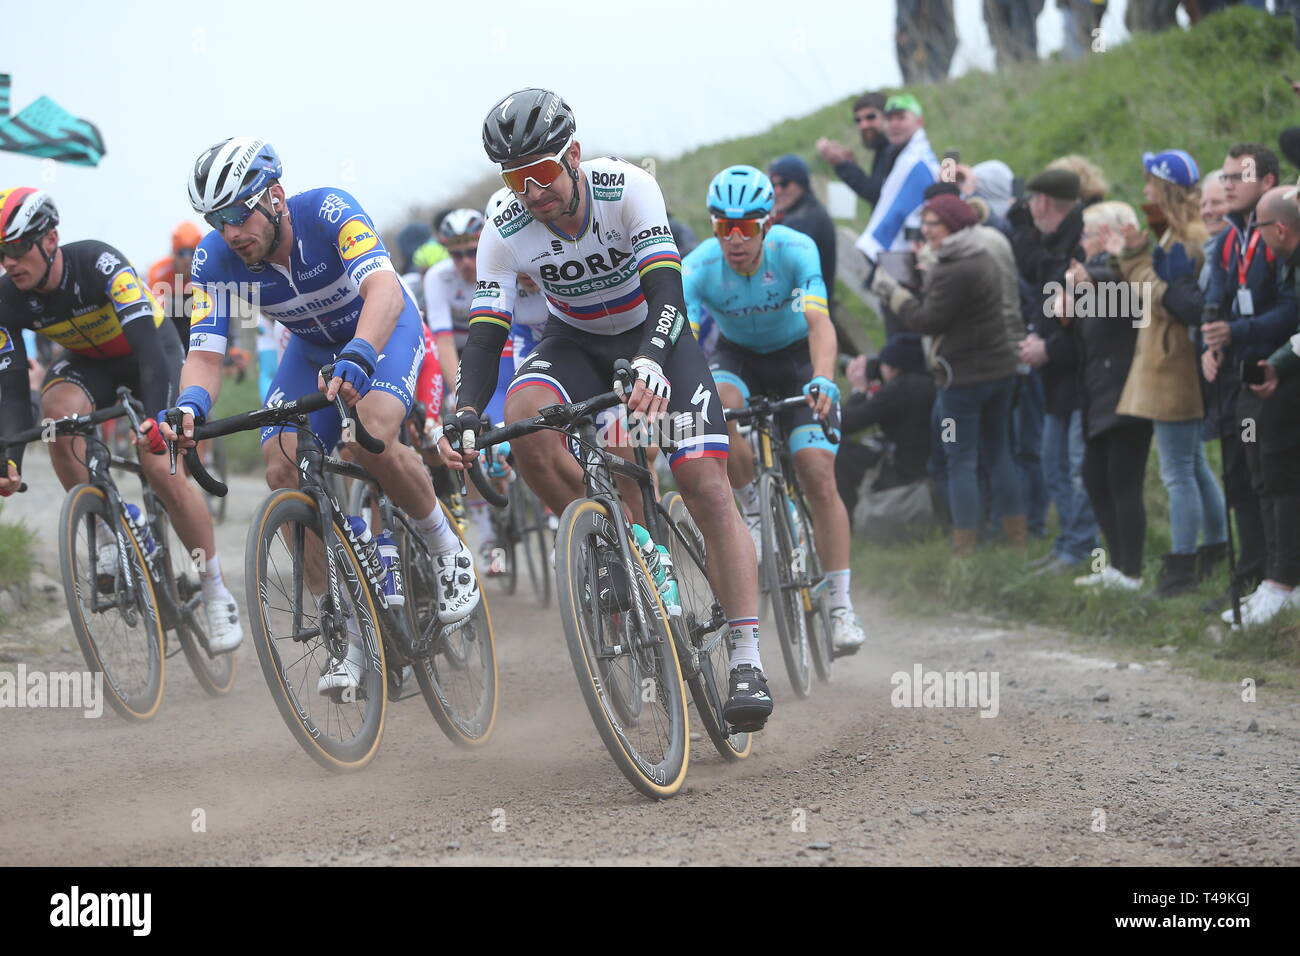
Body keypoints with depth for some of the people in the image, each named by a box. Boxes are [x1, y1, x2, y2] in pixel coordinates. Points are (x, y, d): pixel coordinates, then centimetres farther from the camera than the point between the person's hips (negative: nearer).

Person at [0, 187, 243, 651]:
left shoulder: (98, 264, -36)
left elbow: (148, 343, -44)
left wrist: (157, 419, -59)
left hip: (151, 350, -3)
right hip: (88, 362, 4)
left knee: (163, 470, -20)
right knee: (59, 409, -32)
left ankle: (217, 595, -2)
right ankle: (106, 537, -16)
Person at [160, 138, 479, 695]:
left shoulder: (327, 211, -34)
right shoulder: (216, 257, -23)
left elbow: (384, 292, -49)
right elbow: (204, 353, -26)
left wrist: (357, 360, -68)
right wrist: (190, 406, -49)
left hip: (383, 333, -4)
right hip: (313, 349, 4)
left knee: (370, 439, -33)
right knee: (282, 470, -17)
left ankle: (449, 554, -5)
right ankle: (351, 632, -7)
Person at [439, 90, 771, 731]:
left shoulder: (627, 189, -28)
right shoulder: (505, 234, -20)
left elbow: (666, 289, -37)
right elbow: (485, 334, -23)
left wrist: (650, 362, -57)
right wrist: (465, 415, -42)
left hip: (655, 335, -2)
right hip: (576, 343, 2)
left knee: (706, 485, -18)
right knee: (525, 420, -32)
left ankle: (746, 662, -19)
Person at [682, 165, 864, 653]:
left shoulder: (795, 250, -30)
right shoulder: (698, 268, -27)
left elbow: (820, 324, -41)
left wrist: (822, 381, -59)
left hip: (795, 355, -1)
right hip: (737, 355, 1)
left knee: (818, 473, -16)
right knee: (717, 409, -35)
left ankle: (842, 605, -9)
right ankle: (752, 509, -10)